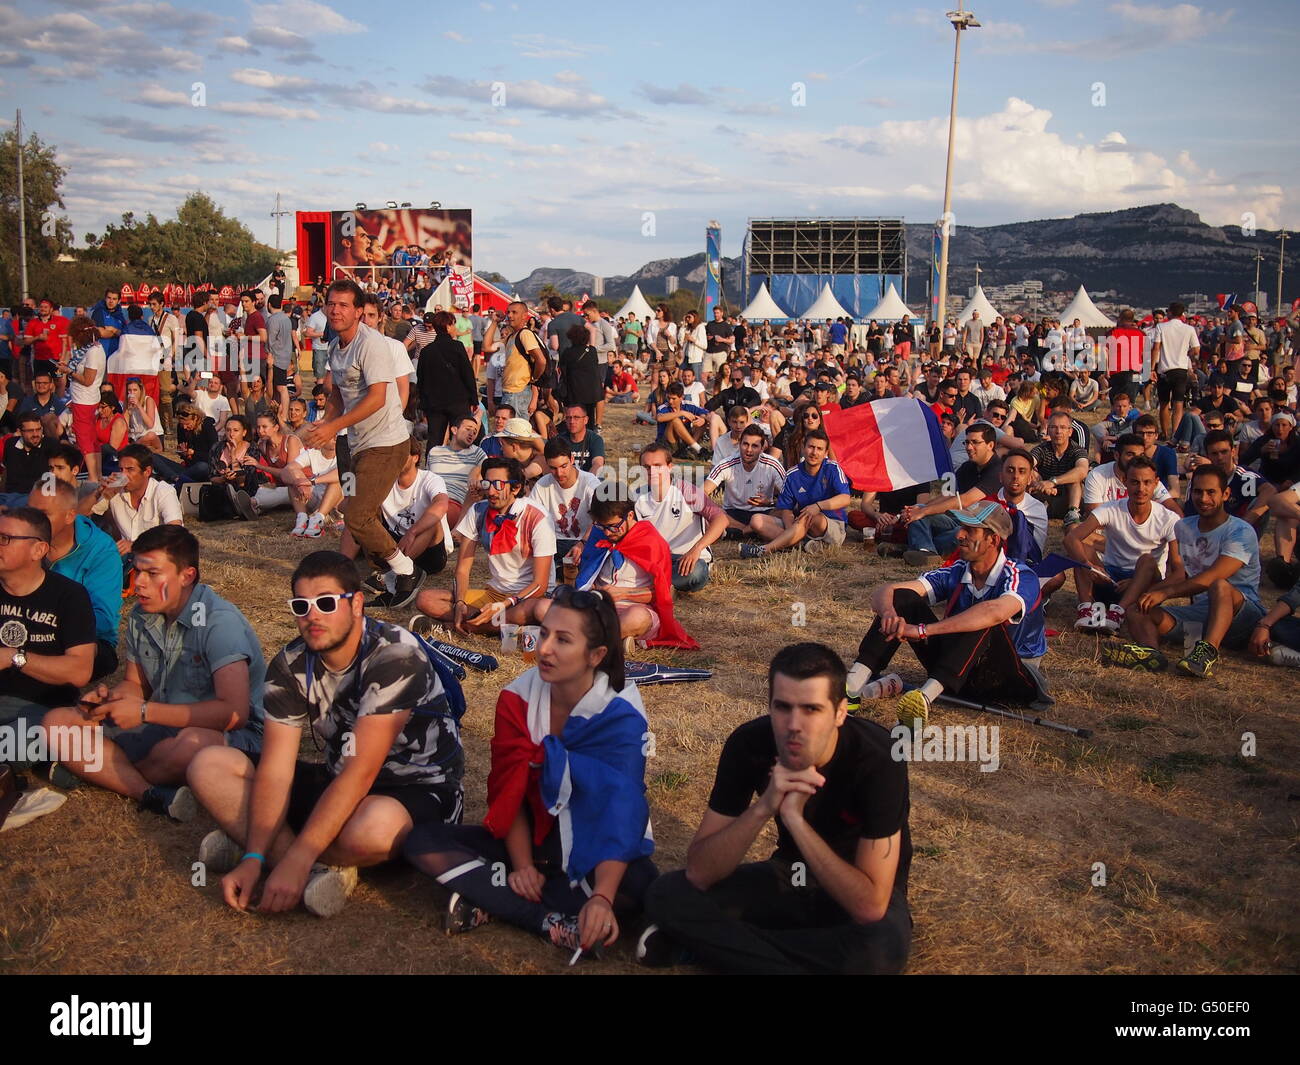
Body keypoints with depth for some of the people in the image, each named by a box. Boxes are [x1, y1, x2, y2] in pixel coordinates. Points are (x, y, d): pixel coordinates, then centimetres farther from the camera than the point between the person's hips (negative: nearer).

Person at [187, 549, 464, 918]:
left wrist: (296, 859, -32)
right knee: (209, 766, -6)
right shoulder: (290, 667, -5)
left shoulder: (394, 656, -25)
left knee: (374, 826, -42)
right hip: (337, 783, 6)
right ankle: (325, 869, -20)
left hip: (420, 790, -6)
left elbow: (361, 771, -29)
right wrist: (254, 858, -24)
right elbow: (275, 770, -11)